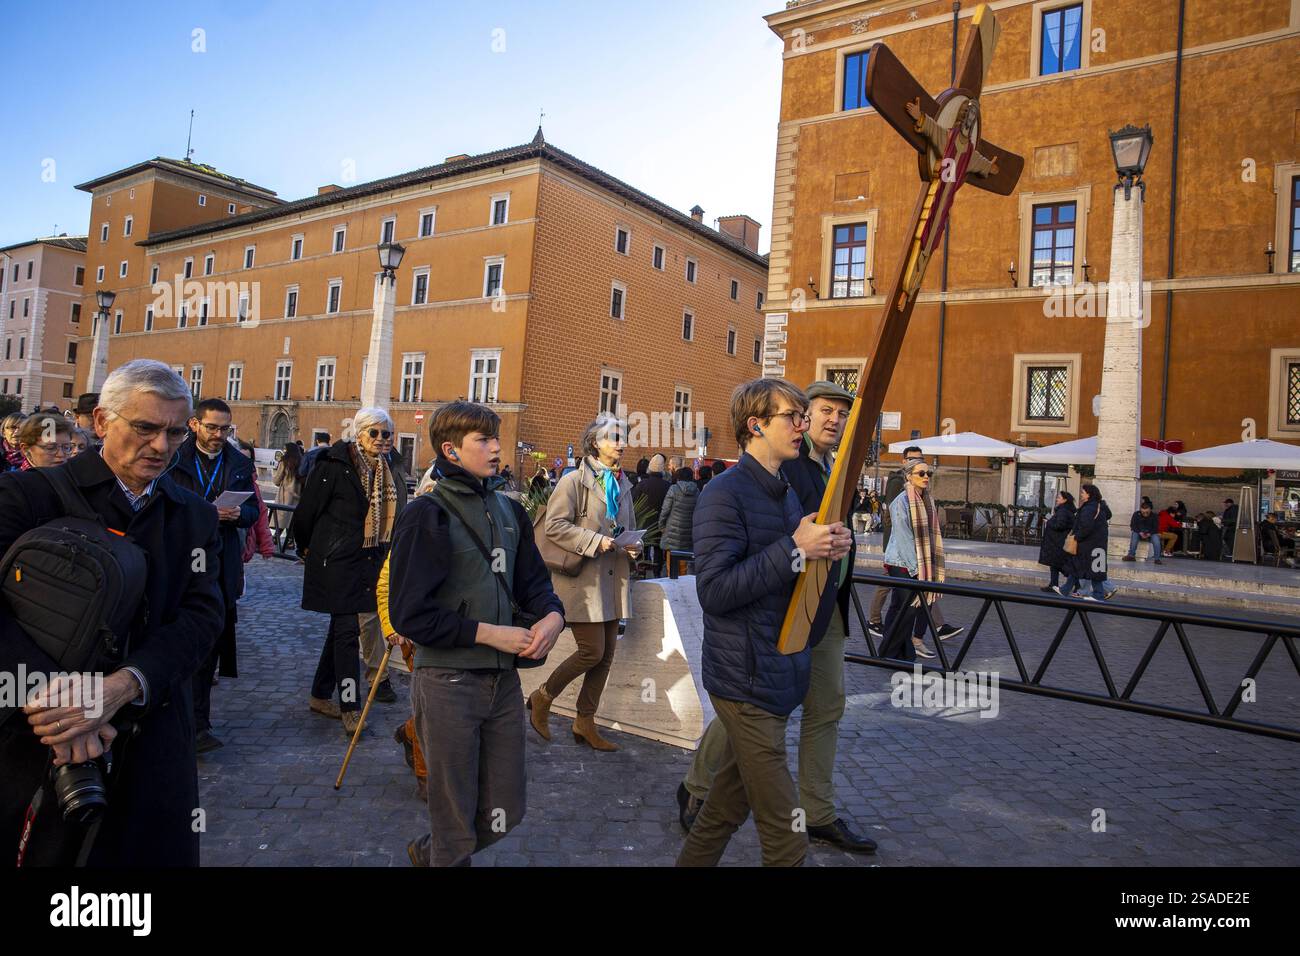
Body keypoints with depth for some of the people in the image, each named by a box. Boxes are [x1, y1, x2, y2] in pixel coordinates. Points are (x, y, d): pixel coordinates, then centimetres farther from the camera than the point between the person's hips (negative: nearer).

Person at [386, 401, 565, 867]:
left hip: (504, 679, 6)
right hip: (448, 684, -6)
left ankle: (427, 850, 45)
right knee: (457, 825, 10)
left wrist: (552, 614, -7)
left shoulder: (509, 511, 7)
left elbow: (531, 580, 14)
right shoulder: (427, 515, -12)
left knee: (504, 813, 19)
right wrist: (487, 633, -17)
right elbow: (409, 614, -15)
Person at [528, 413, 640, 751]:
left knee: (607, 654, 9)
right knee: (592, 650, -9)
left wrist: (633, 546, 4)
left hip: (613, 581, 7)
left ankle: (585, 723, 23)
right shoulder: (574, 481, -7)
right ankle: (543, 697, 15)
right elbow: (554, 525, -14)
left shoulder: (623, 484, 15)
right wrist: (595, 542, -19)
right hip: (582, 580, -7)